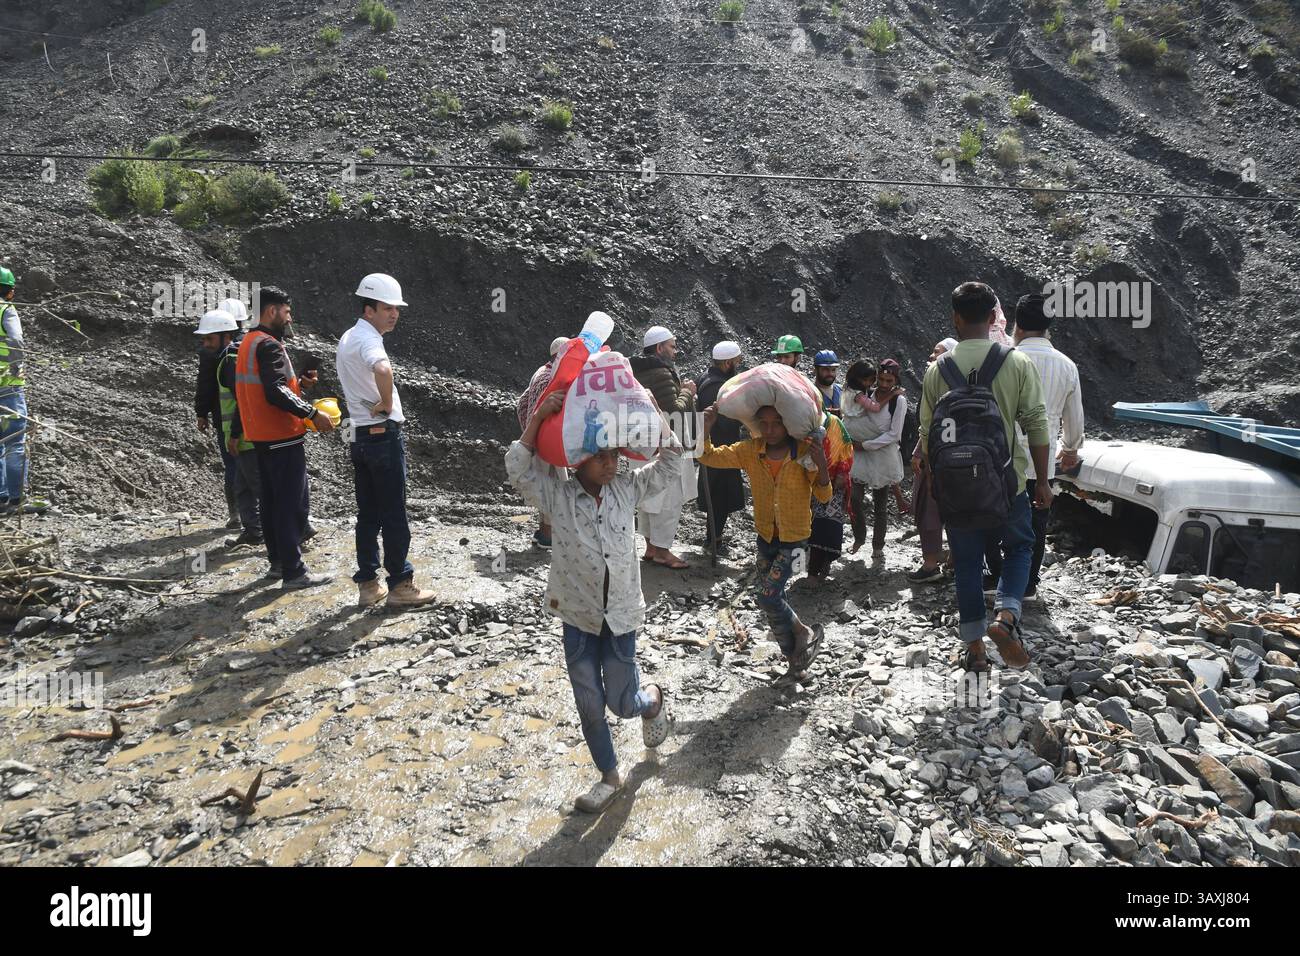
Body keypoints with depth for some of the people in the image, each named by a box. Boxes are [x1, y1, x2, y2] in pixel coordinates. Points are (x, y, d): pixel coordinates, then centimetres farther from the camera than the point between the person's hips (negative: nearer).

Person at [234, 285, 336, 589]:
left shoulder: (248, 343, 15)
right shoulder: (269, 345, -16)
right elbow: (276, 393, -26)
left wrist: (298, 384, 11)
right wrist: (313, 413, -23)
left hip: (261, 437, 10)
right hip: (282, 438, -10)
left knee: (272, 501, 16)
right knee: (294, 504, -6)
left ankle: (277, 561, 25)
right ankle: (294, 572, -3)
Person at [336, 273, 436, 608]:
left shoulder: (347, 338, 15)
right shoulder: (368, 339, -17)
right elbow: (382, 369, -40)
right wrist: (387, 404, -24)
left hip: (359, 437, 9)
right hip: (384, 434, -9)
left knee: (367, 514, 12)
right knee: (394, 516, 0)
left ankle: (368, 584, 17)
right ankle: (400, 584, 8)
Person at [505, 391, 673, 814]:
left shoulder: (627, 489, -4)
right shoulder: (556, 494, -11)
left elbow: (671, 461, -2)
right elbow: (518, 469, -24)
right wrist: (539, 416, -28)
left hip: (621, 615, 0)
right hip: (578, 616, 0)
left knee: (623, 702, 7)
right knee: (589, 705, 11)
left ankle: (654, 699, 44)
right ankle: (610, 776, 33)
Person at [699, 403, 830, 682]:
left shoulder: (805, 451, -16)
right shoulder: (751, 451, -6)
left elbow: (824, 496, -13)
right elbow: (709, 457, -6)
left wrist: (821, 464, -31)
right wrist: (705, 430, -24)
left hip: (794, 539, -5)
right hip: (766, 536, 5)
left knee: (766, 596, -16)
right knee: (774, 602, 11)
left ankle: (805, 633, 12)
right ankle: (797, 662, 29)